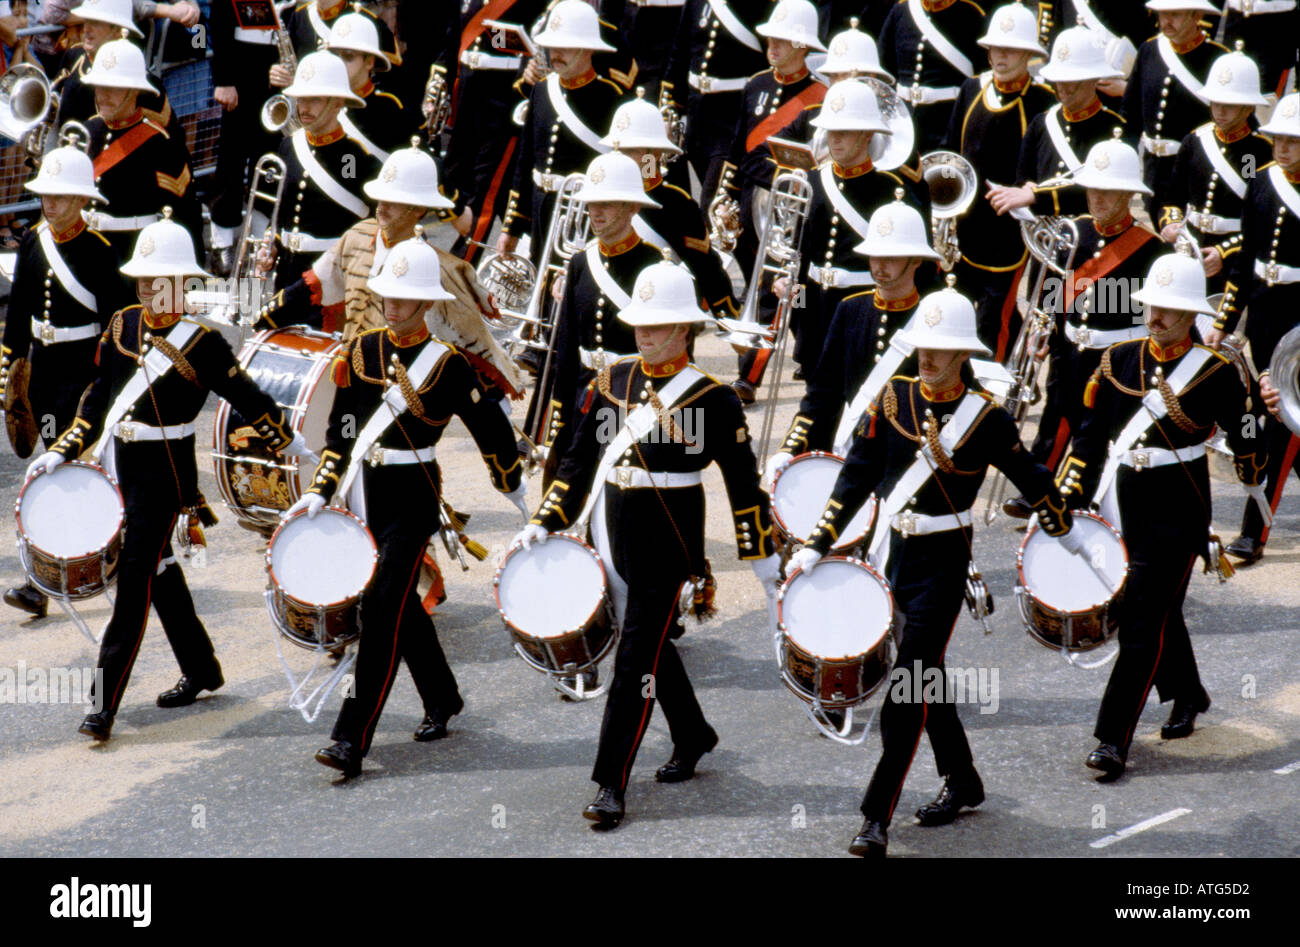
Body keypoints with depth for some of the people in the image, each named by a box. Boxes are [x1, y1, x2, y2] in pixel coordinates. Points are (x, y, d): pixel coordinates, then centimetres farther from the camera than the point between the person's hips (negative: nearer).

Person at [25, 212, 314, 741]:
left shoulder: (201, 344, -11)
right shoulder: (122, 327, 5)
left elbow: (248, 399, -3)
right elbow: (98, 399, 12)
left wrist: (291, 446, 6)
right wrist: (62, 453, 8)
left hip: (166, 473, -6)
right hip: (122, 468, 6)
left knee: (135, 580, -9)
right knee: (159, 570, 17)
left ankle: (105, 703, -10)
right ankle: (201, 670, 35)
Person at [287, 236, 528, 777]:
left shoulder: (446, 364, -9)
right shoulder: (362, 352, 4)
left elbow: (490, 429, 2)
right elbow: (341, 430, 9)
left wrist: (514, 490, 12)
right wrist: (319, 493, 2)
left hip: (412, 498, -6)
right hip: (366, 495, 6)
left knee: (382, 609, -12)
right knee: (402, 606, 17)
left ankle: (352, 740, -14)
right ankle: (442, 702, 38)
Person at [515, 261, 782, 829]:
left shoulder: (712, 399, -8)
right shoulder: (610, 382, 5)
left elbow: (744, 486, -4)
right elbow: (578, 463, 12)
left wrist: (766, 562, -1)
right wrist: (544, 525, 5)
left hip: (668, 541, -5)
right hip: (612, 530, 6)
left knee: (637, 657, -6)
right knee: (651, 642, 17)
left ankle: (612, 785, -3)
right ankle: (693, 737, 40)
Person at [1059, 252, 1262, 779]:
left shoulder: (1215, 372, -7)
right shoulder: (1119, 361, 5)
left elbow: (1244, 433, 5)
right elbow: (1091, 436, 9)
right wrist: (1068, 500, 5)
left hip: (1178, 511, -5)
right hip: (1125, 507, 5)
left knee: (1144, 622, -9)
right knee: (1161, 611, 19)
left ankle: (1114, 740, -9)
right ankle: (1187, 696, 44)